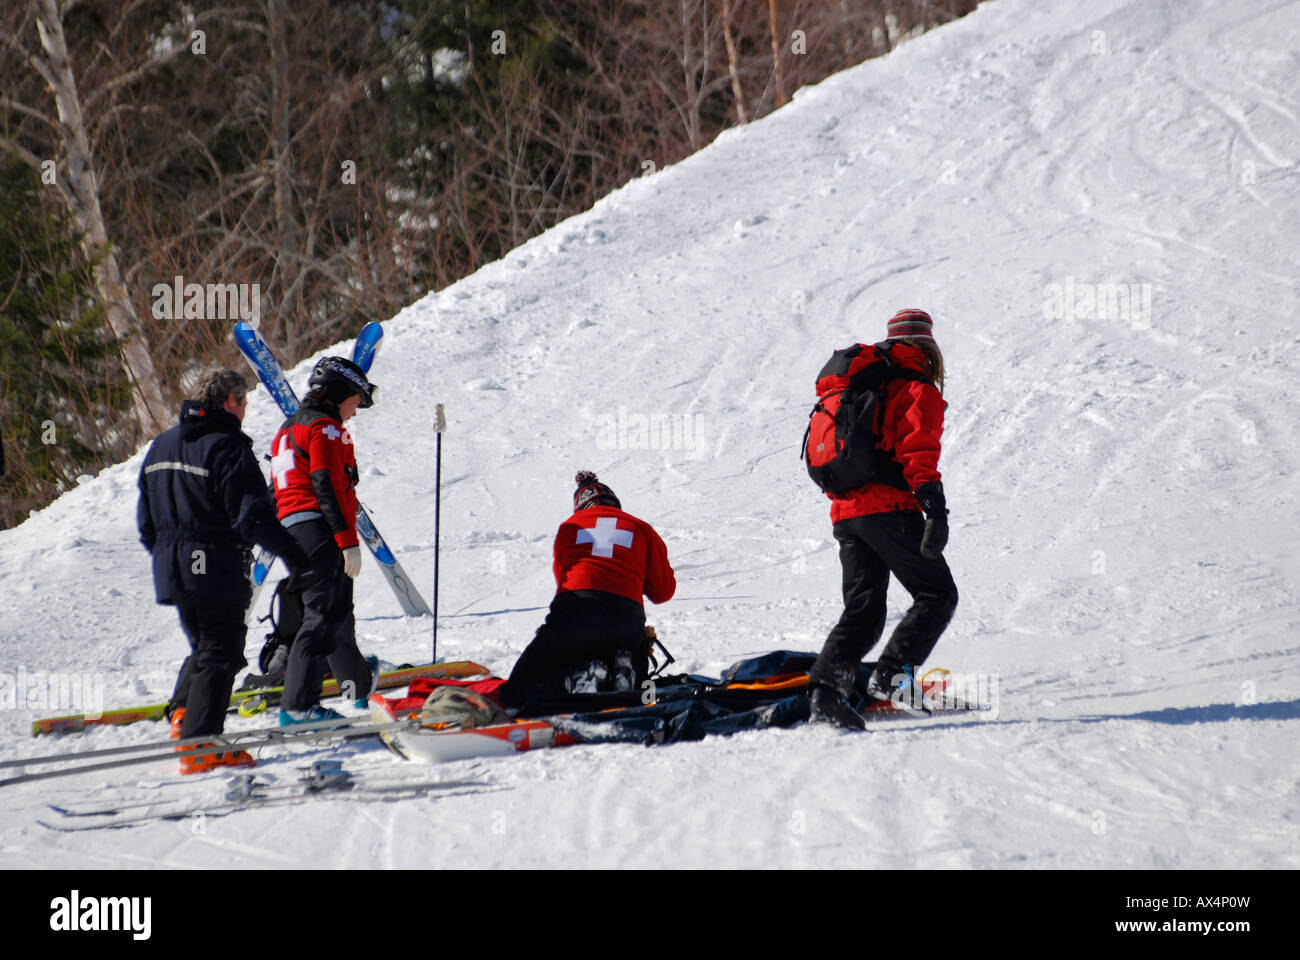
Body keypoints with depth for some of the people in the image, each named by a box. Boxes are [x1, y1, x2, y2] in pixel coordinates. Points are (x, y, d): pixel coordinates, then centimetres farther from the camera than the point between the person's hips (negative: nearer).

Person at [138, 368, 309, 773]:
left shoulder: (161, 446, 12)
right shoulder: (227, 447, -14)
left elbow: (146, 521, 16)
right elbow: (253, 516, -19)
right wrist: (292, 552, -11)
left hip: (172, 569, 8)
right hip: (217, 570, -7)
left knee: (203, 647, 22)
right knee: (219, 654, -2)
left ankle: (183, 714, 5)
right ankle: (201, 746, -5)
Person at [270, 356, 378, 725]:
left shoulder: (288, 430, 23)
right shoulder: (325, 429, -7)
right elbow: (329, 487, -17)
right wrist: (349, 541, -19)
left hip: (292, 529, 10)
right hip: (320, 529, -10)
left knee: (336, 610, 25)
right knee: (324, 615, -13)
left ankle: (358, 680, 42)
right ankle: (298, 704, -22)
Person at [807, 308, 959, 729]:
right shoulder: (919, 390, -2)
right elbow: (918, 453, -15)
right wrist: (936, 511, -21)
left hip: (845, 512, 7)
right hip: (890, 508, -7)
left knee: (863, 610, 8)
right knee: (937, 595, 0)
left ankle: (827, 685, -12)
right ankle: (891, 675, -17)